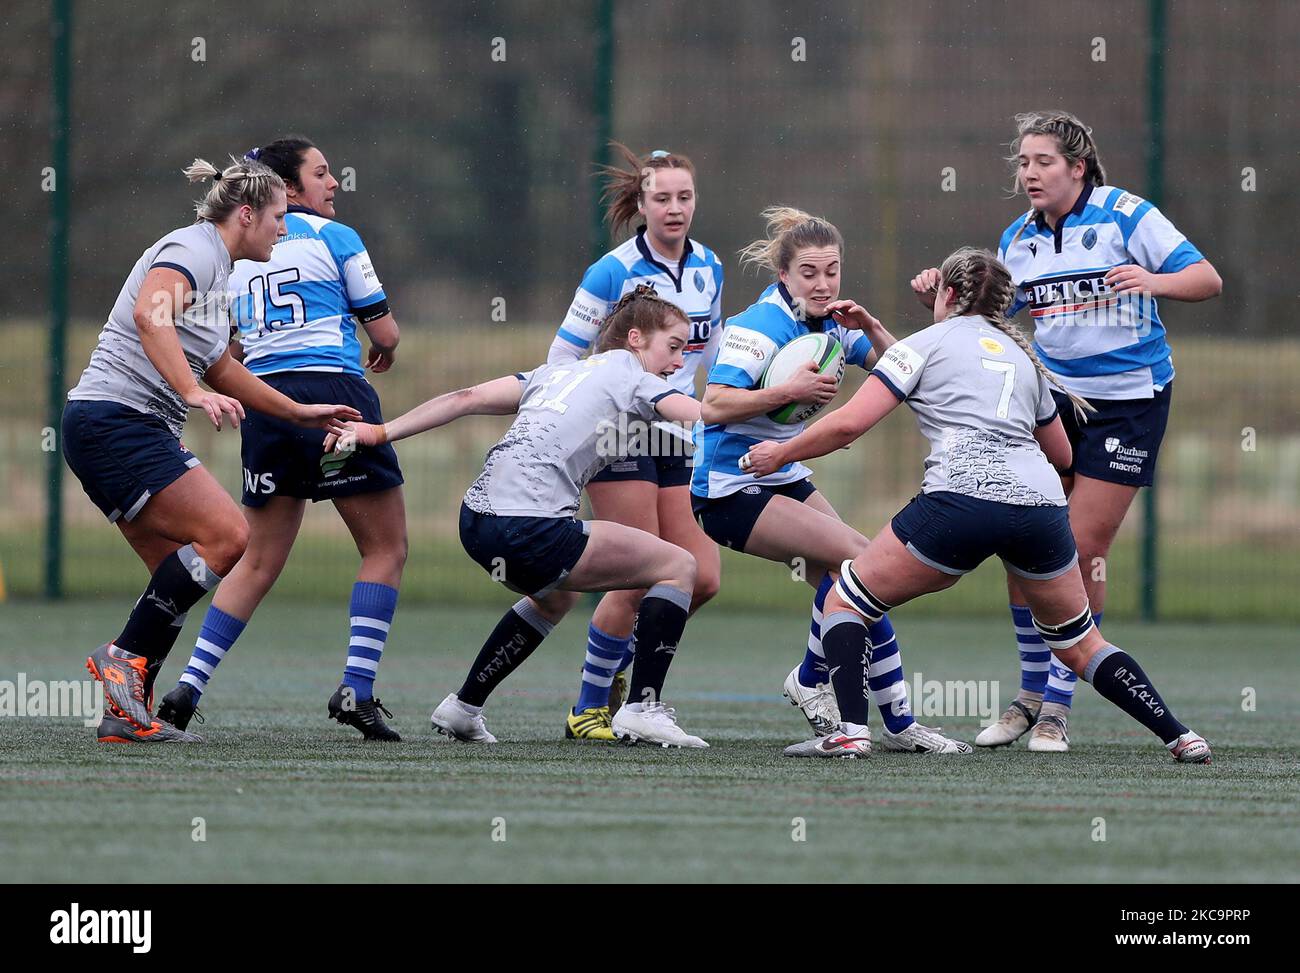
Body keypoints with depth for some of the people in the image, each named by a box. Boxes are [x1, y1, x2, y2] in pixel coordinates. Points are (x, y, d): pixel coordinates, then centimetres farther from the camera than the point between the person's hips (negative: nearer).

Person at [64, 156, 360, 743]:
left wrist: (300, 413, 37)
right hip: (115, 420, -10)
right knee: (226, 536, -18)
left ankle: (126, 713, 2)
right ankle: (125, 656, -14)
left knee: (181, 573, 5)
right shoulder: (192, 250, -10)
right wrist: (194, 394, -37)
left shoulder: (215, 271, 22)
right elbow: (150, 314, -30)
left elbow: (220, 371, 34)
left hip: (134, 431, 10)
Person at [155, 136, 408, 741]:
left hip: (264, 404, 6)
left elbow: (229, 351, 18)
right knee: (386, 549, 6)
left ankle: (187, 689, 2)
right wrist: (384, 351, 25)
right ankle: (357, 690, -6)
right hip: (334, 393, -6)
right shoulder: (334, 237, 0)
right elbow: (384, 332, 3)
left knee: (258, 562, 13)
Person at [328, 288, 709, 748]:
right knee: (678, 566, 5)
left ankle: (463, 707, 36)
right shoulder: (631, 377, 6)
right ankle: (641, 707, -2)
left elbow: (467, 397, 15)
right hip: (530, 530, -8)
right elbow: (705, 416, -9)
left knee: (556, 596, 37)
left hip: (476, 520, 8)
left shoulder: (556, 372, 24)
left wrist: (379, 432, 13)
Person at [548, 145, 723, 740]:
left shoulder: (708, 268, 6)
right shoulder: (613, 271, -11)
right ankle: (588, 708, 3)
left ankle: (616, 665, 20)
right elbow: (563, 356, -6)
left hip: (677, 437, 6)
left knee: (701, 579, -2)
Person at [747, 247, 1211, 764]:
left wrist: (780, 453, 17)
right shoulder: (1022, 354, 28)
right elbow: (1061, 454, 38)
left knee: (845, 602, 9)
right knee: (1080, 644, 21)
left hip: (961, 498, -5)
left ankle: (849, 732, -10)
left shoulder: (928, 342, 13)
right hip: (1042, 503, 5)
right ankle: (1179, 736, 12)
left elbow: (850, 422, 3)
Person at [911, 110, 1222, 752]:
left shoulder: (1126, 215, -9)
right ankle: (1031, 692, 15)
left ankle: (1057, 706, 3)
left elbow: (1207, 280, -11)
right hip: (1051, 396, 5)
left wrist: (1155, 281, -31)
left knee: (1084, 550, -7)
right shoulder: (1016, 240, 6)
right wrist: (940, 299, -4)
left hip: (1128, 400, -5)